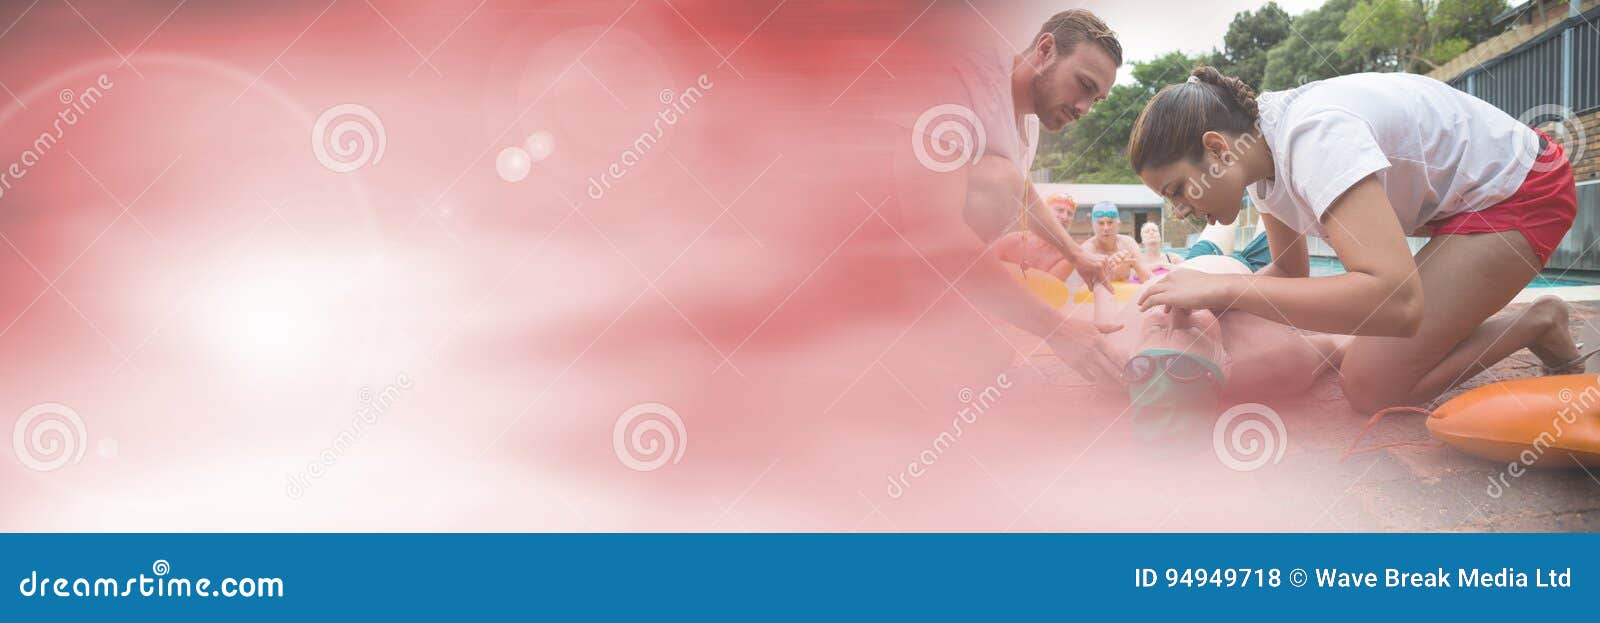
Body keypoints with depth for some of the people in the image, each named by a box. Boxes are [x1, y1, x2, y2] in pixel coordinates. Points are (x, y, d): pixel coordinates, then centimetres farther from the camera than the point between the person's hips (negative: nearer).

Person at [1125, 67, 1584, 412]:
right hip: (1462, 200, 9)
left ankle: (1539, 326, 1)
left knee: (1373, 386, -17)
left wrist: (1222, 287, -43)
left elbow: (1396, 302, -45)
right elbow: (1290, 271, 10)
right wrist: (1204, 299, -11)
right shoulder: (1263, 154, -4)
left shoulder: (1314, 135, -34)